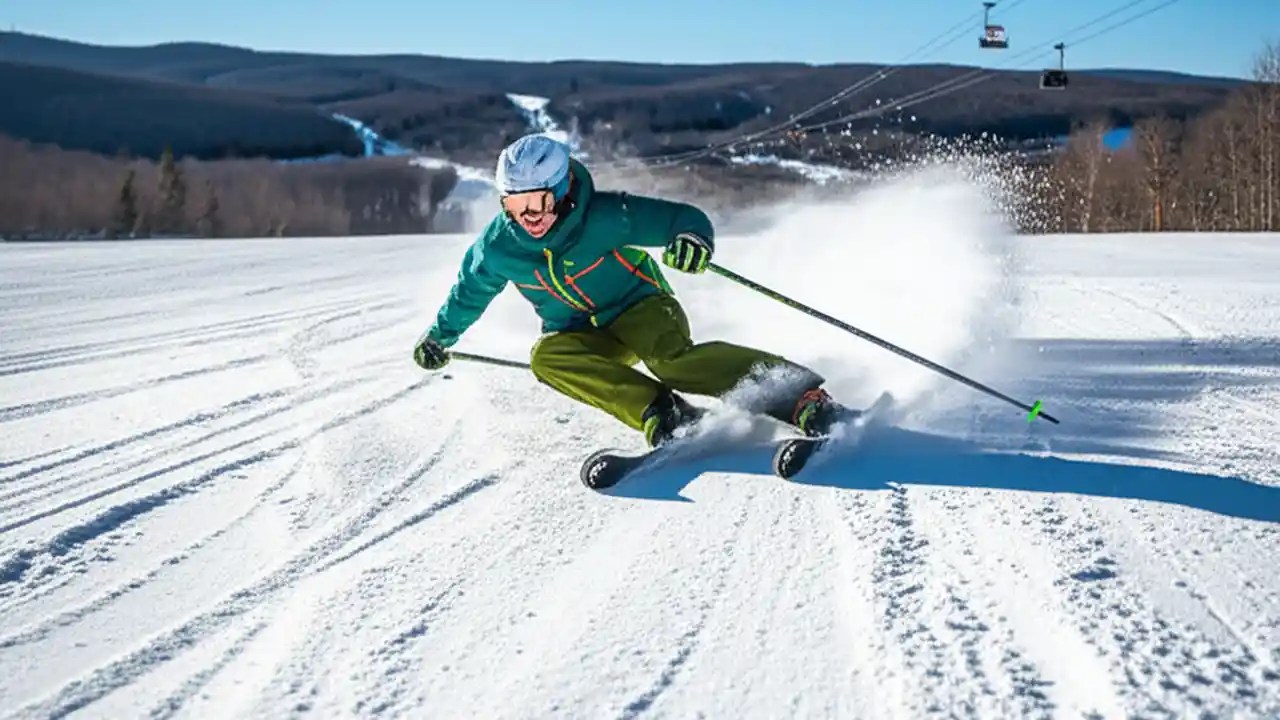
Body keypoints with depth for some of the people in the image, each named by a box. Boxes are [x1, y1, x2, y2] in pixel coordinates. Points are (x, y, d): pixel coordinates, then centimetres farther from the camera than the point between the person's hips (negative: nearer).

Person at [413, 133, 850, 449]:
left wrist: (693, 235, -46)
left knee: (671, 358, -37)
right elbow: (469, 294, 10)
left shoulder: (603, 216, -24)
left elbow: (680, 216, -22)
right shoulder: (498, 247, -11)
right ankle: (661, 414, -40)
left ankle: (803, 397, -42)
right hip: (583, 336, 4)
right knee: (546, 357, -30)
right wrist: (438, 337, 24)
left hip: (639, 307, -4)